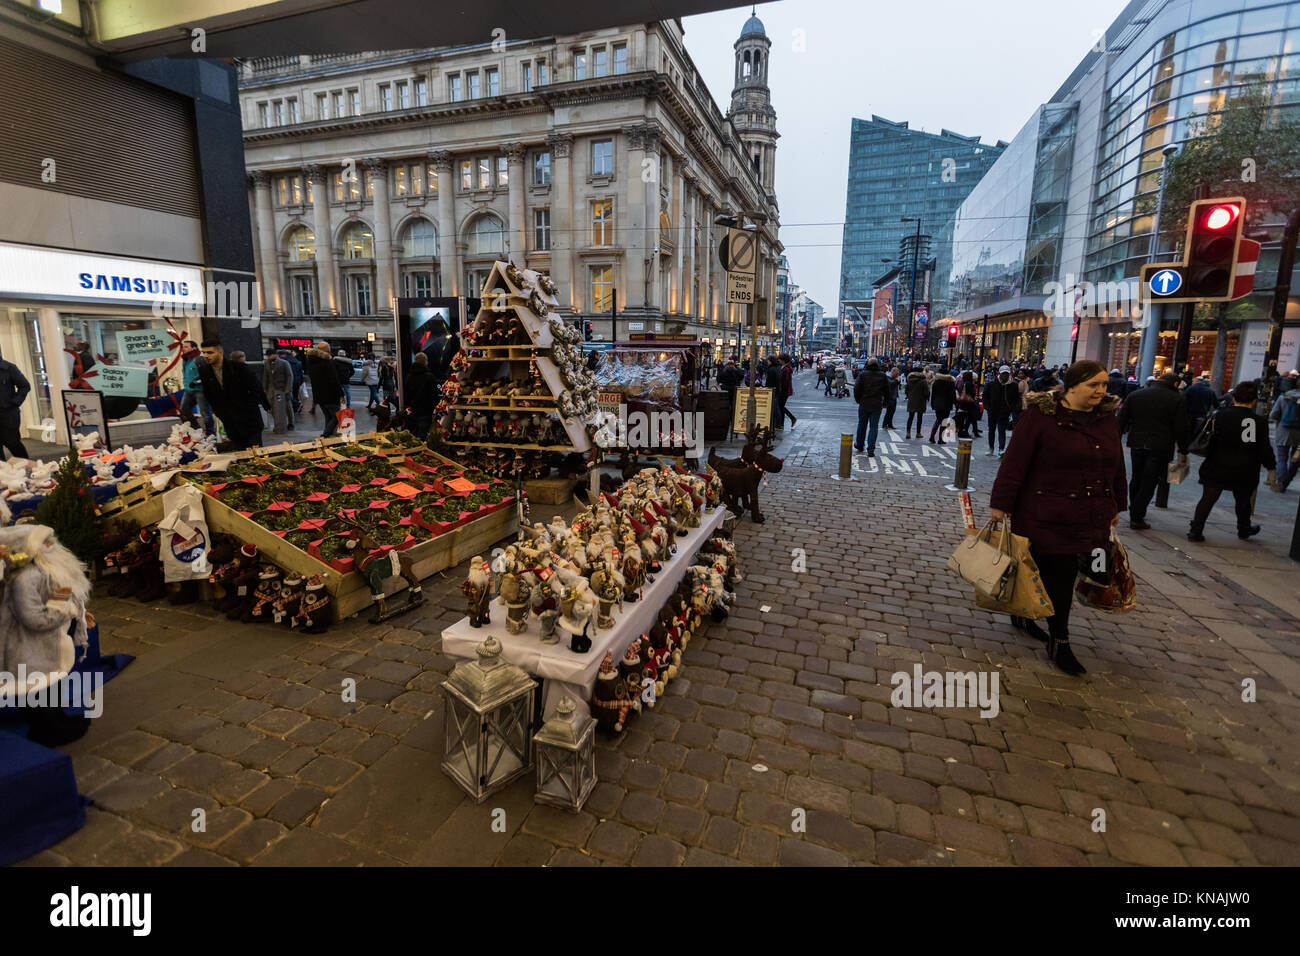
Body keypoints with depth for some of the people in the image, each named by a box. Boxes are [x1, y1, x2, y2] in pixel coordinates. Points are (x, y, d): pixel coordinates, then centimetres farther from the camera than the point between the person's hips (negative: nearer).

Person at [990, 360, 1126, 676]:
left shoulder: (1107, 419, 9)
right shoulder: (1040, 415, -12)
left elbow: (1116, 466, 18)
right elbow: (1014, 462, -14)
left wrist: (1116, 506, 21)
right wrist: (1000, 504, -15)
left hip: (1089, 519, 6)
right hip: (1046, 517, -6)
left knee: (1064, 576, 10)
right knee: (1056, 575, 0)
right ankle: (1058, 639, 18)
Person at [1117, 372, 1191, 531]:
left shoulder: (1135, 395, 6)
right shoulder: (1177, 400, -4)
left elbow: (1122, 420, 6)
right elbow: (1181, 428, -5)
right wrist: (1183, 450, 4)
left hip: (1137, 445, 4)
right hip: (1160, 449, -3)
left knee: (1136, 479, 18)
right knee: (1149, 482, 0)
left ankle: (1134, 511, 28)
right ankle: (1137, 518, -1)